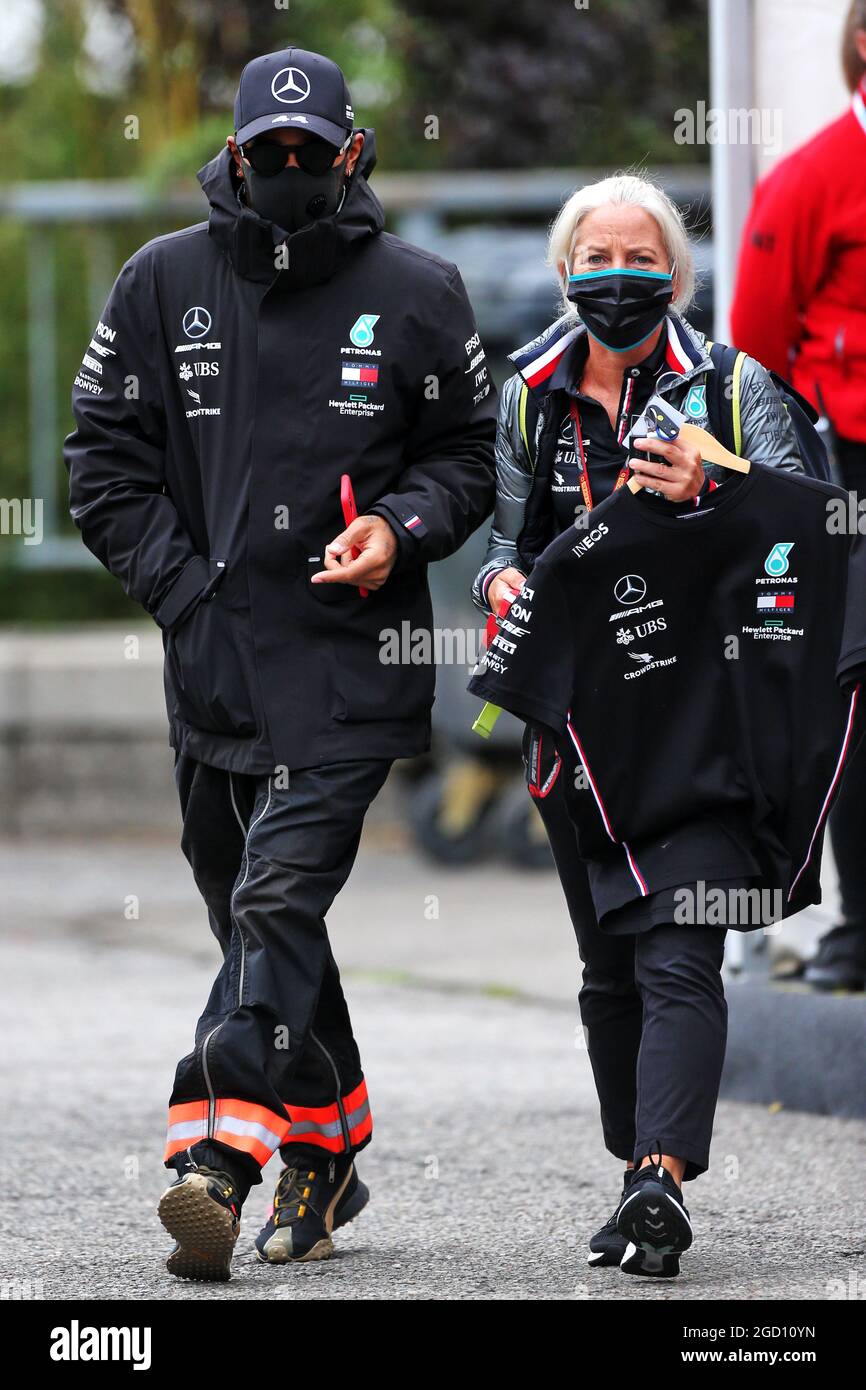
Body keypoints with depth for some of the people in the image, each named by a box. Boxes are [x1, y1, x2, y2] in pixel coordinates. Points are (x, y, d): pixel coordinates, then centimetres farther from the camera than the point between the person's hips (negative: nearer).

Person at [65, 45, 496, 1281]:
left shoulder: (414, 294, 3)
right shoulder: (165, 284, 6)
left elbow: (466, 452, 11)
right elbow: (107, 460, 8)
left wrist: (401, 528, -9)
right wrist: (184, 586, -3)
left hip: (353, 661, -4)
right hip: (213, 658, 4)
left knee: (279, 900, -18)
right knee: (254, 918, 11)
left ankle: (216, 1156, -28)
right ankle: (326, 1151, 27)